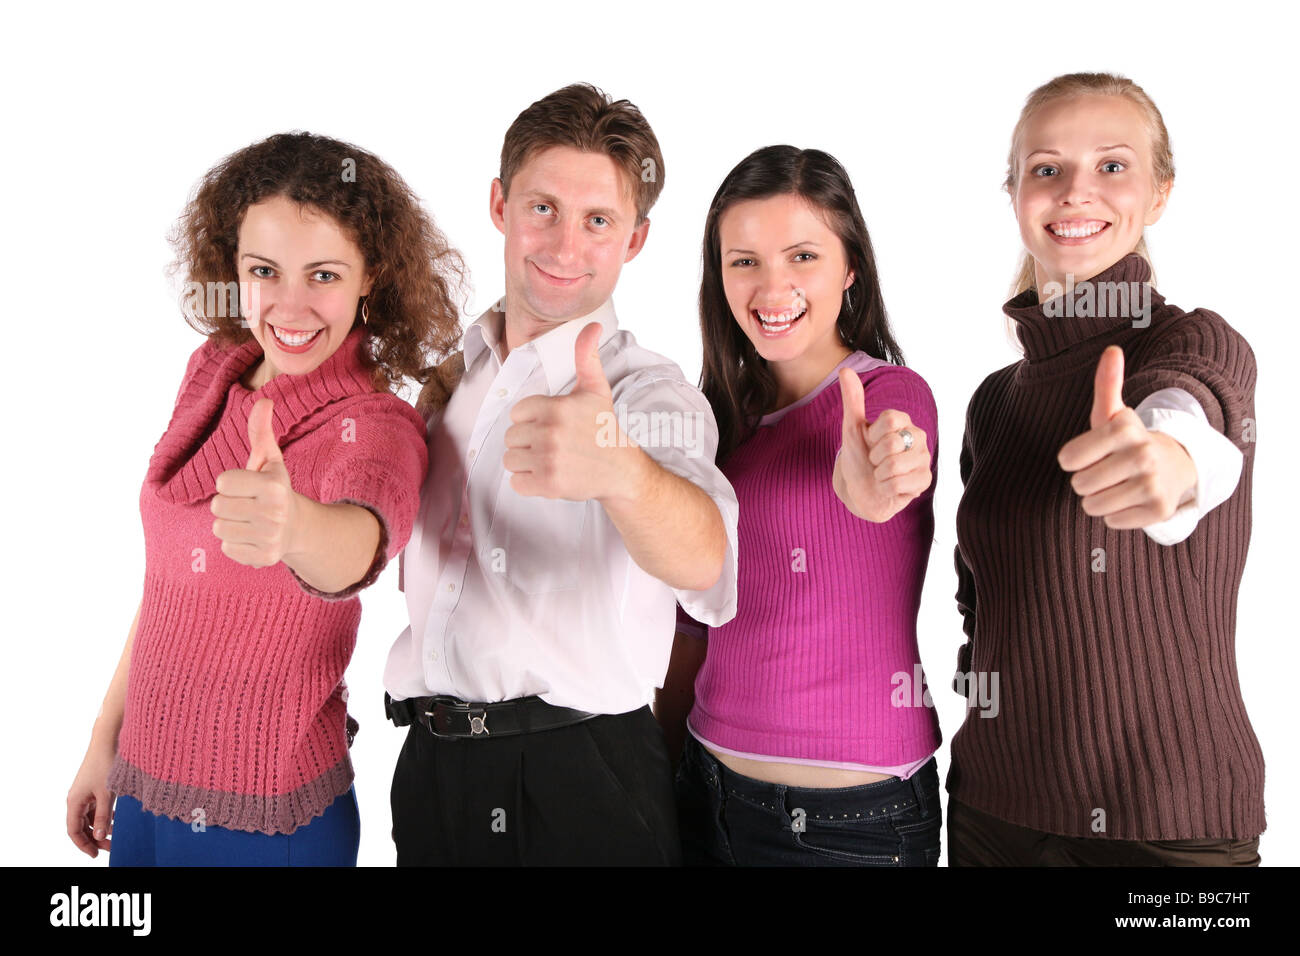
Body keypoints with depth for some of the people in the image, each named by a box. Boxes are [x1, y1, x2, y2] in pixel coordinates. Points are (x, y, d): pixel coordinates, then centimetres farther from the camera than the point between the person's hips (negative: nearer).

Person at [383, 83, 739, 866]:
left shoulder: (648, 391, -13)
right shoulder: (455, 373, 6)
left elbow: (700, 559, -35)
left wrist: (618, 468, -55)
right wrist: (422, 420, 5)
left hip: (581, 786, -4)